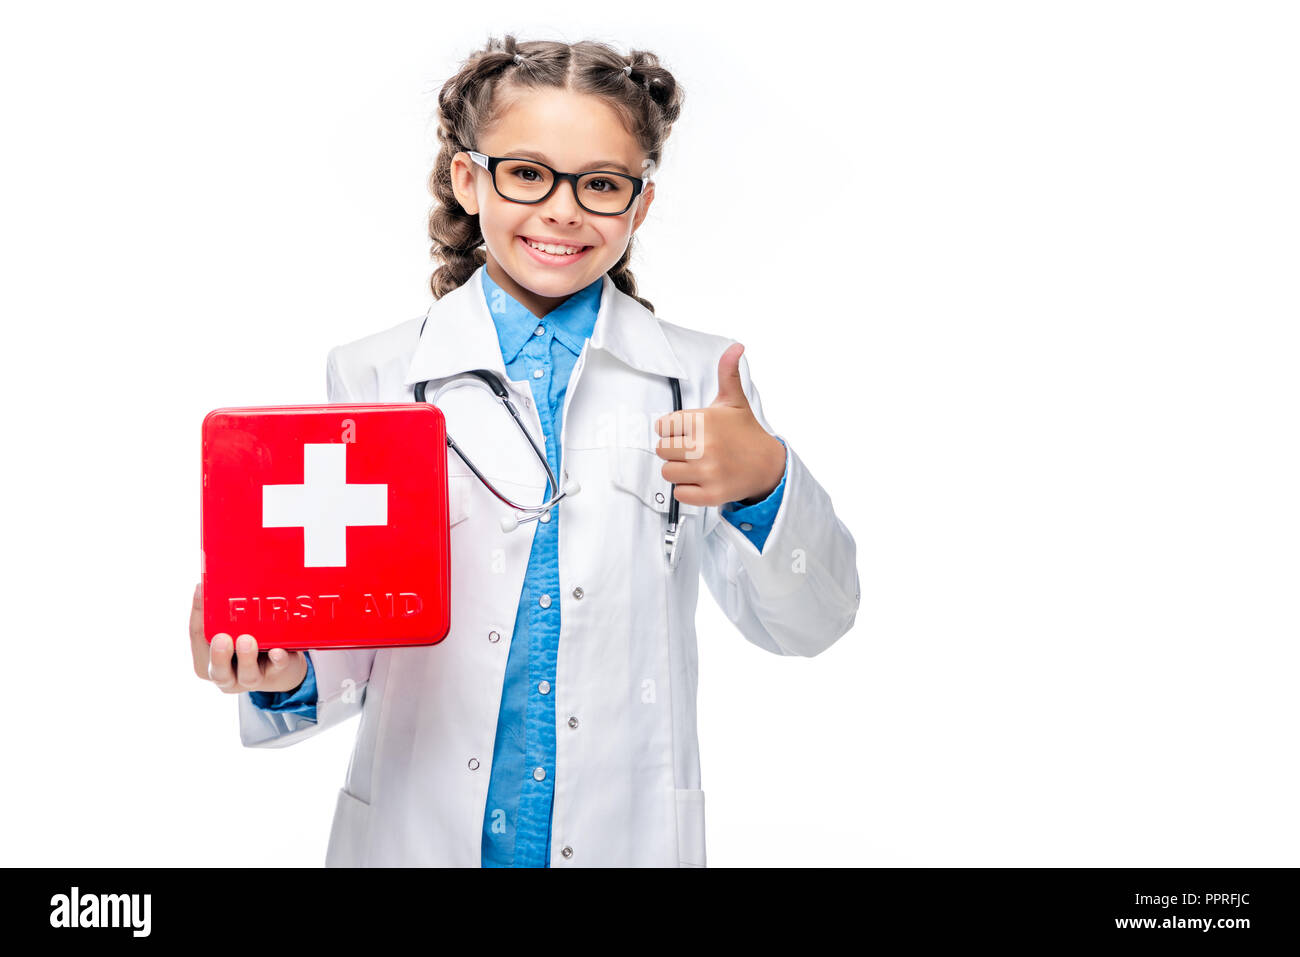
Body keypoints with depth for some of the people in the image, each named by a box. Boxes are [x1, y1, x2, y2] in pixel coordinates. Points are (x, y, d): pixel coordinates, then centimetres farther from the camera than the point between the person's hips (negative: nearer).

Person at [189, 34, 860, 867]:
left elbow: (809, 626, -5)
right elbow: (352, 648, -3)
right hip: (419, 833, 0)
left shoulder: (700, 379, -3)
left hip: (627, 834, 1)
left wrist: (764, 484, -22)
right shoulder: (372, 378, -3)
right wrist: (291, 678, -23)